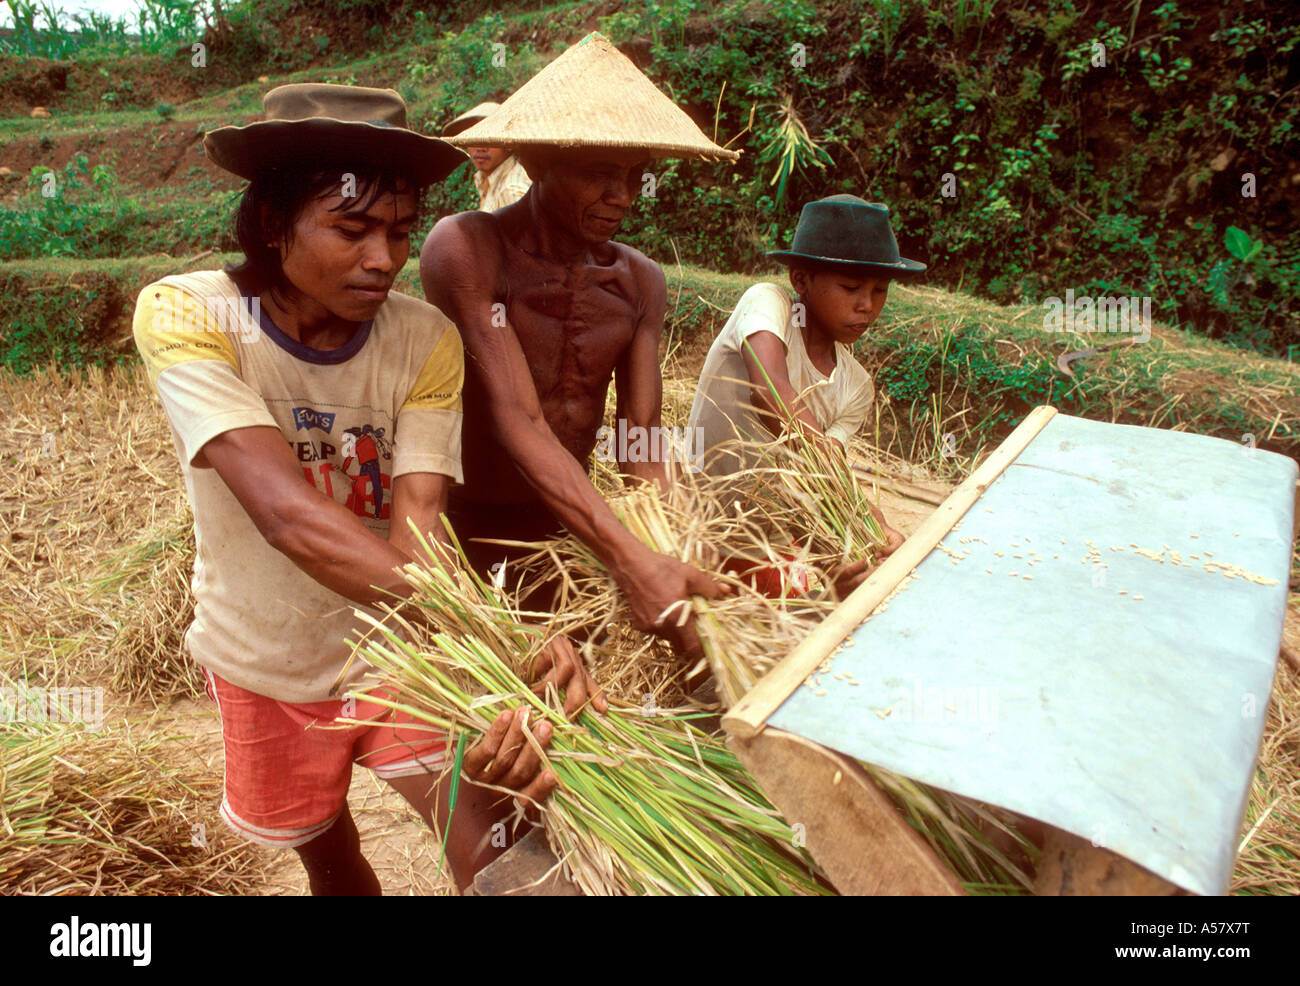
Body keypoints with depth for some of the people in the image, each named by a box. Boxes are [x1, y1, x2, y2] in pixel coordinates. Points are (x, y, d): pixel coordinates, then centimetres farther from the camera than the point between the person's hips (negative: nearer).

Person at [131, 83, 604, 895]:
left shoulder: (426, 340, -18)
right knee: (328, 856, 22)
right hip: (268, 662, 0)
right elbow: (286, 512, -38)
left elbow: (416, 529, -26)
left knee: (499, 856, -12)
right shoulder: (185, 314, -24)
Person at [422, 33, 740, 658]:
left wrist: (673, 558, -24)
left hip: (569, 524, 5)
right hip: (468, 529, -4)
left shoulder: (641, 283, 0)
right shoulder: (466, 249, -17)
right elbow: (516, 421, -27)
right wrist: (631, 560, -37)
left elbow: (640, 441, -7)